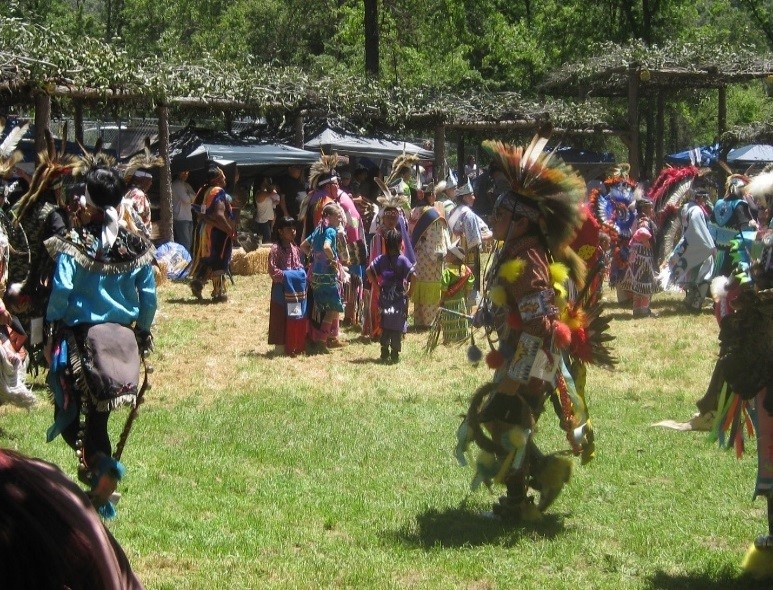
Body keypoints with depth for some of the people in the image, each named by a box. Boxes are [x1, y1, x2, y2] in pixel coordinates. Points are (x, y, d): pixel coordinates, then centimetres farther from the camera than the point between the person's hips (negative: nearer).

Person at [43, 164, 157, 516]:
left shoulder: (75, 243, -10)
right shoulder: (136, 246, 1)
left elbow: (61, 290, -16)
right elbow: (148, 297, 3)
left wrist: (50, 330, -5)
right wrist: (143, 335, 16)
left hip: (79, 335, -4)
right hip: (121, 338, 4)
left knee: (68, 407, 7)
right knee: (98, 410, 14)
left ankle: (97, 460, -22)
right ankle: (100, 495, 14)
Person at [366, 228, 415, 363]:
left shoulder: (381, 259, 0)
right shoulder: (403, 260, -8)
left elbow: (369, 271, -8)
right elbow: (412, 275, -19)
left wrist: (377, 284, 2)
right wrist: (409, 291, -8)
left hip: (384, 297, 3)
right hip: (399, 298, -3)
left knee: (385, 328, 12)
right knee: (397, 327, 3)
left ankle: (384, 354, 12)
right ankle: (394, 355, 3)